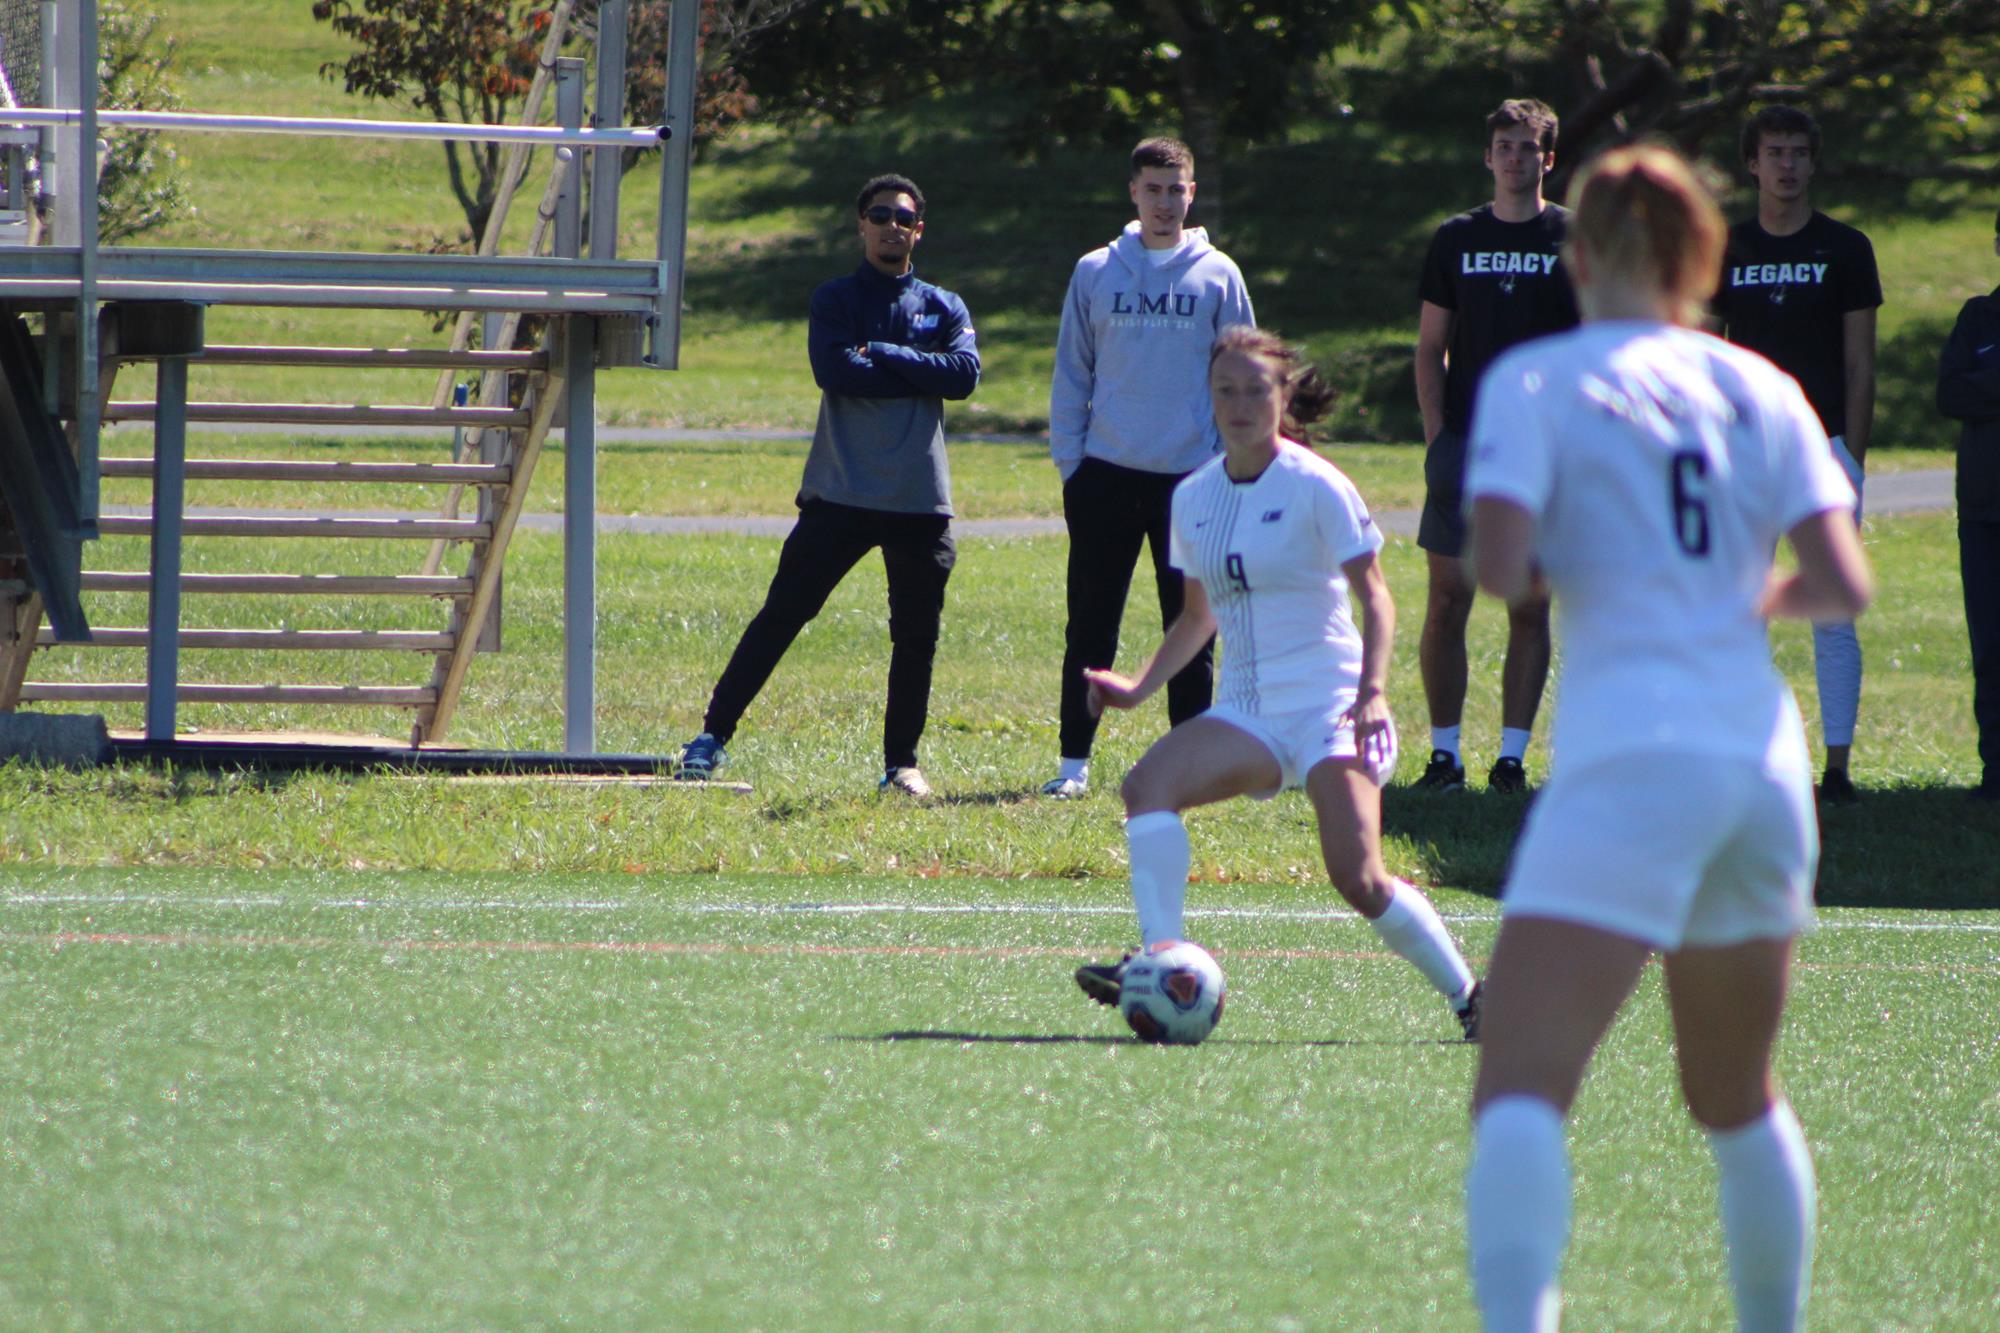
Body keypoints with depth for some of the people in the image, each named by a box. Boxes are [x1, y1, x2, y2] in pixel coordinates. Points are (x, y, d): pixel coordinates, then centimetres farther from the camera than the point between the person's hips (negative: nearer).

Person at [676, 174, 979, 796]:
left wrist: (883, 355, -9)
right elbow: (834, 370, -12)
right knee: (782, 614, -6)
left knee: (916, 635, 4)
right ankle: (714, 735, -5)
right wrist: (916, 375, -8)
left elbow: (964, 373, -6)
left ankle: (901, 762, 13)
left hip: (920, 499, 2)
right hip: (841, 493, -2)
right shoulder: (836, 300, 7)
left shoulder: (943, 308, 13)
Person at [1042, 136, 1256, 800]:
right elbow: (1071, 374, 8)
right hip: (1105, 476, 1)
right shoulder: (1095, 273, 6)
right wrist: (1069, 460, 0)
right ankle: (1074, 762, 7)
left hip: (1190, 477, -1)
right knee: (1090, 627, 2)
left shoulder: (1218, 277, 4)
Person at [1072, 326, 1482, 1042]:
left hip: (1328, 706, -5)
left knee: (1358, 879, -19)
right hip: (1247, 710, 5)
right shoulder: (1193, 497, 11)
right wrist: (1141, 687, 9)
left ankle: (1468, 995, 2)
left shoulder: (1316, 486, -5)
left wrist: (1372, 690, -19)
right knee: (1148, 783, -24)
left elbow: (1373, 594, -4)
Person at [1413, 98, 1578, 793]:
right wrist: (1436, 436, 0)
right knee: (1447, 600, -2)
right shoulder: (1456, 239, 9)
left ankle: (1512, 754, 6)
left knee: (1529, 607, 1)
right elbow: (1430, 349, 11)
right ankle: (1444, 751, 5)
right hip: (1464, 443, 1)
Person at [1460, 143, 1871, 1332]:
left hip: (1632, 755, -5)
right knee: (1739, 1099, 23)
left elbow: (1499, 568, -12)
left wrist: (1538, 567, 11)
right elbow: (1844, 584, 4)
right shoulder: (1761, 391, 12)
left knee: (1520, 1089, -15)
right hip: (1765, 752, 5)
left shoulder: (1537, 381, 1)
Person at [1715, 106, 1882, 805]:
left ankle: (1837, 767, -1)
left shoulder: (1844, 249, 4)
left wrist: (1851, 459, -4)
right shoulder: (1725, 250, 9)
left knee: (1833, 619, -3)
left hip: (1823, 447, -2)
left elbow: (1859, 366, 3)